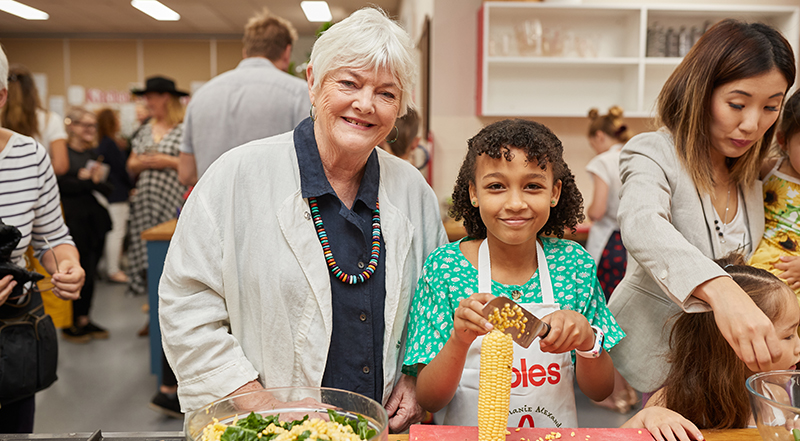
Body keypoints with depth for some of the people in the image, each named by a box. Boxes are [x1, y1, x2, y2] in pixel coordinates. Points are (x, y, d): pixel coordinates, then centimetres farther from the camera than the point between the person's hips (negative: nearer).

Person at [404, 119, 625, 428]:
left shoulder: (573, 262, -3)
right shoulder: (444, 266, -8)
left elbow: (600, 391, 2)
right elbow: (428, 400, -8)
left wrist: (586, 338, -16)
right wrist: (459, 339, -24)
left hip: (555, 431, 2)